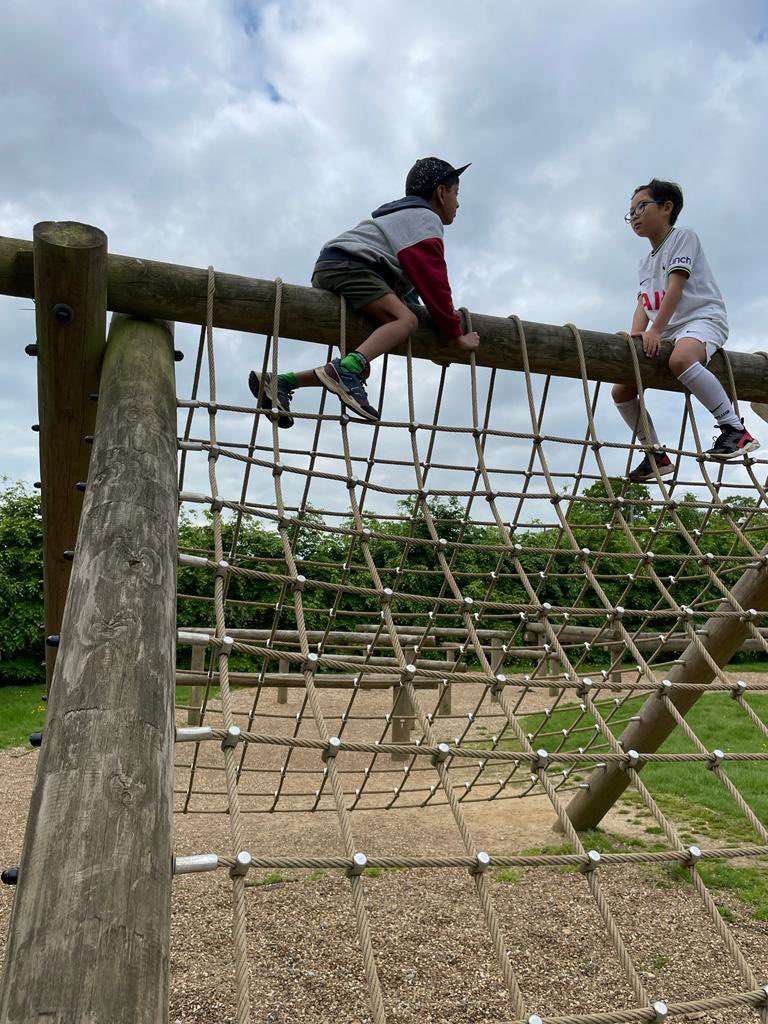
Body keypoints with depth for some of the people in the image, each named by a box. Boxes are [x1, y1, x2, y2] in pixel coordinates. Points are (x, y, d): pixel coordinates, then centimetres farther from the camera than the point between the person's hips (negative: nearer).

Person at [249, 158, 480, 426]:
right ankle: (346, 369, -47)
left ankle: (280, 382, -2)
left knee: (360, 367, 5)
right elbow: (433, 283, -9)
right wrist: (455, 335, -6)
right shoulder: (426, 218, 1)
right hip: (346, 265, -10)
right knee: (406, 319, -27)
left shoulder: (403, 214, 33)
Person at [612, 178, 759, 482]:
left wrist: (655, 330, -25)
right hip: (666, 333, 8)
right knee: (621, 390, -2)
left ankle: (735, 429, -35)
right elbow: (643, 305, 10)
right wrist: (636, 336, -11)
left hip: (703, 318, -8)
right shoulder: (645, 263, 23)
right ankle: (656, 454, 7)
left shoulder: (682, 236, 0)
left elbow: (676, 286, -14)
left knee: (681, 358, -43)